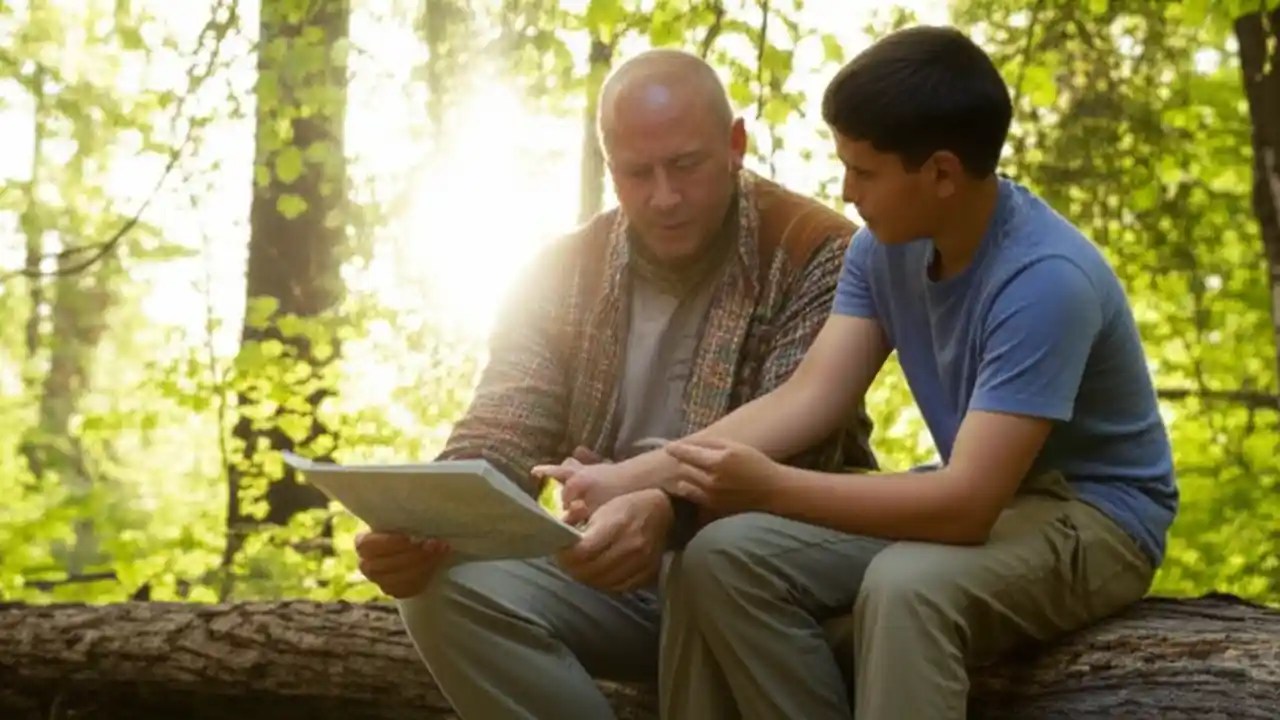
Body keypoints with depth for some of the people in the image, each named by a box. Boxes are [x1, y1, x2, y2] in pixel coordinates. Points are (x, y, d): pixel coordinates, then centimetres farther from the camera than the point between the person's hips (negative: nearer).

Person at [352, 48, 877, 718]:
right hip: (612, 569, 5)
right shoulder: (565, 272, 4)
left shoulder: (817, 255, -9)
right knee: (448, 588, -23)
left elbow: (791, 451, -21)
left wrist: (668, 510, -43)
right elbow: (500, 440, -4)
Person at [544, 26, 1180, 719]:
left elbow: (966, 504, -33)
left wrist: (771, 487, -35)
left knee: (905, 585, -39)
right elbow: (807, 398, -8)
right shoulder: (886, 247, -3)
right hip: (978, 494, 7)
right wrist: (634, 475, -18)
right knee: (721, 557, -13)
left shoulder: (1046, 279, -28)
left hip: (1093, 515, -7)